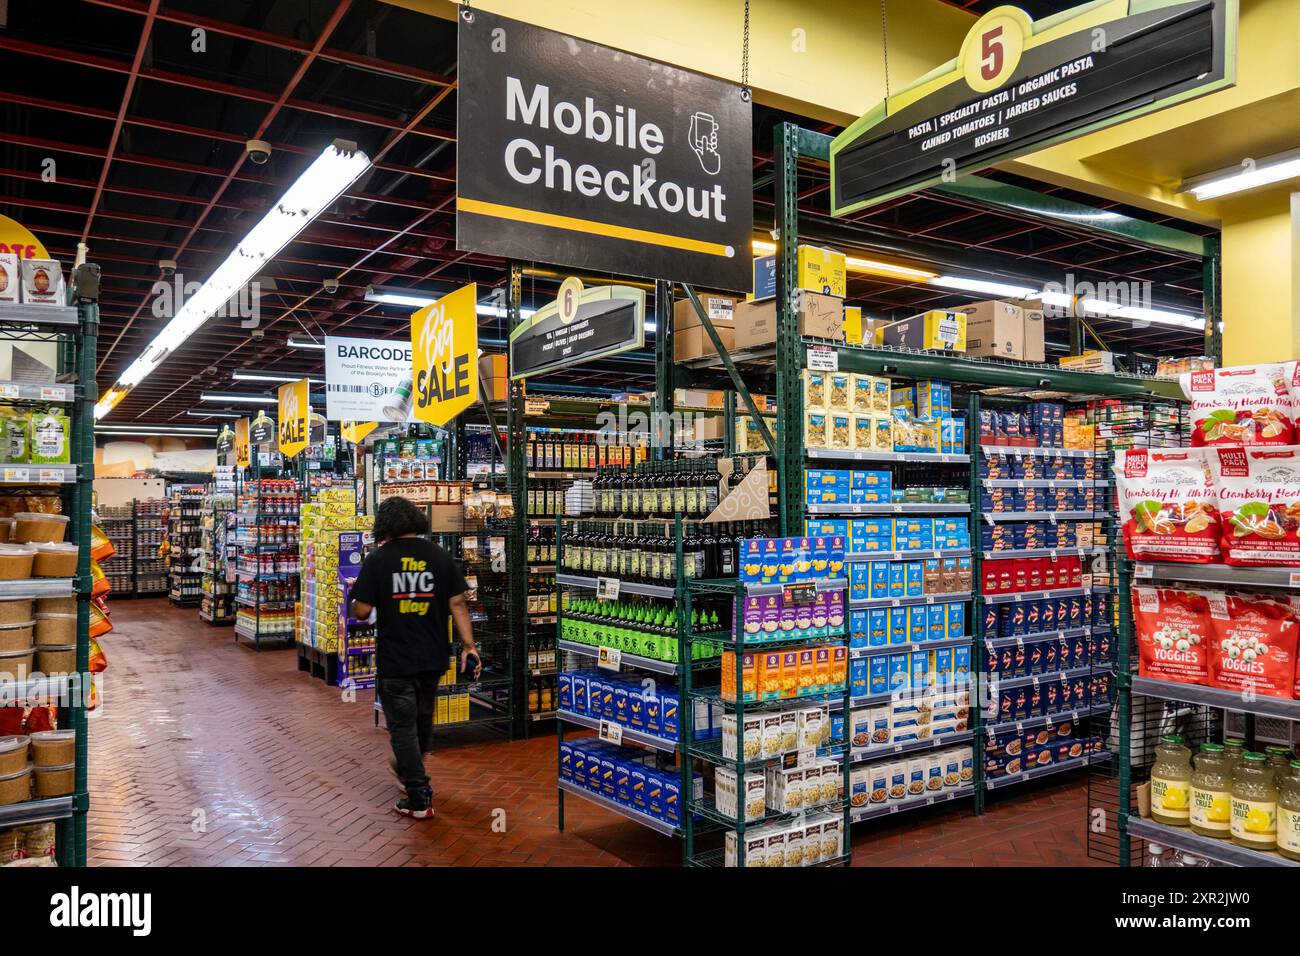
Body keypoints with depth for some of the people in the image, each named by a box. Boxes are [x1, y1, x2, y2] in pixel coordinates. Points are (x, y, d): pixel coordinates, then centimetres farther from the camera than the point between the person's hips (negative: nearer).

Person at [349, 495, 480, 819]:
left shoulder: (378, 559, -9)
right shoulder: (440, 556, -1)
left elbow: (361, 612, -9)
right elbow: (457, 604, -4)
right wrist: (468, 646, -3)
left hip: (395, 659, -4)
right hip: (433, 657, 4)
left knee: (403, 725, 7)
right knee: (424, 717, 24)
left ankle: (419, 797, 9)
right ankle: (411, 768, 48)